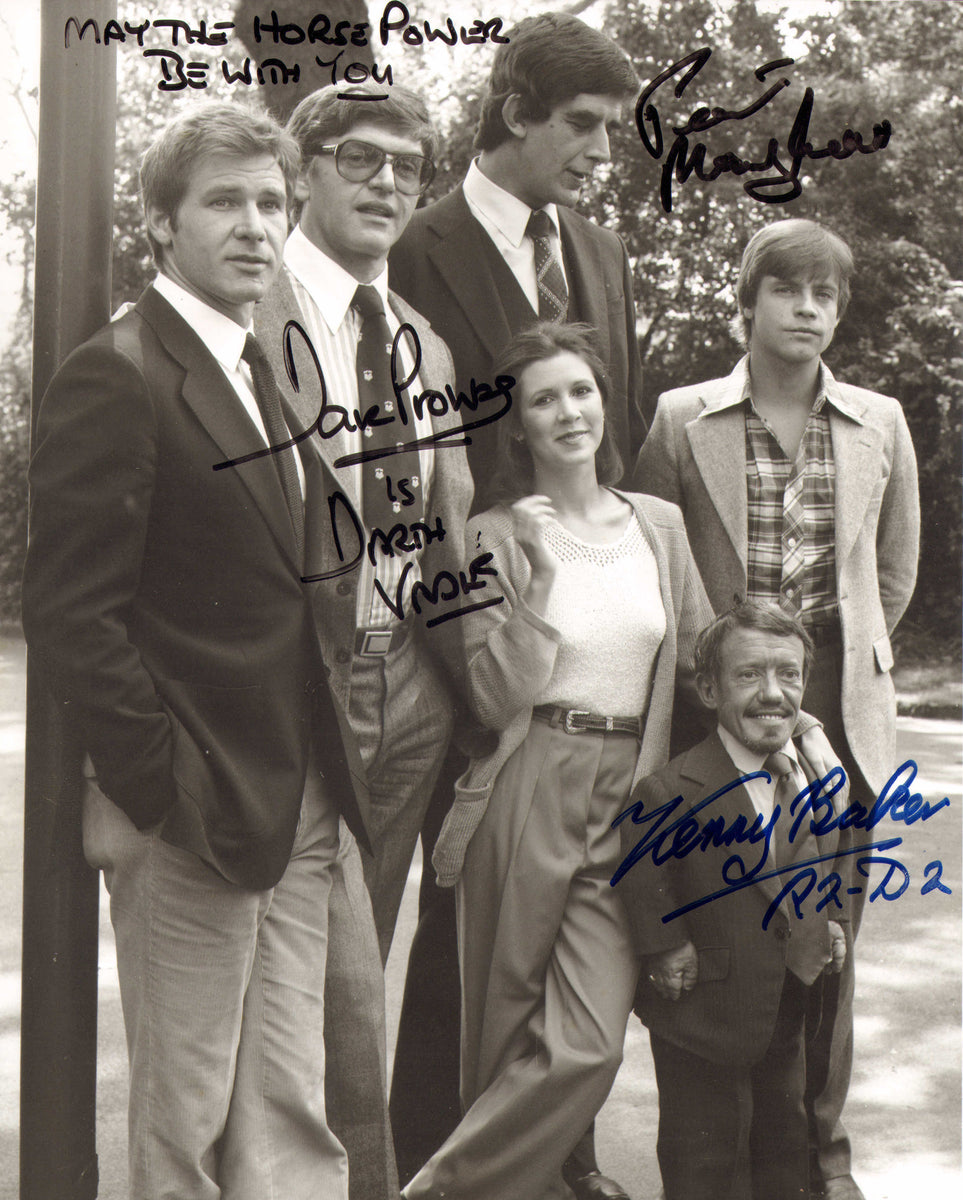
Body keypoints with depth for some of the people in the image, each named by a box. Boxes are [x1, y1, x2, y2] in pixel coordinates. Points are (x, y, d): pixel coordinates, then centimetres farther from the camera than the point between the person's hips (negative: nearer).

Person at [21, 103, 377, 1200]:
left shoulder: (266, 375, 15)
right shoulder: (114, 378, -11)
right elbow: (70, 615, -16)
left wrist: (327, 768, 11)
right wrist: (152, 788, -16)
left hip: (300, 809, 8)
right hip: (190, 816, -7)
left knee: (293, 1110, 15)